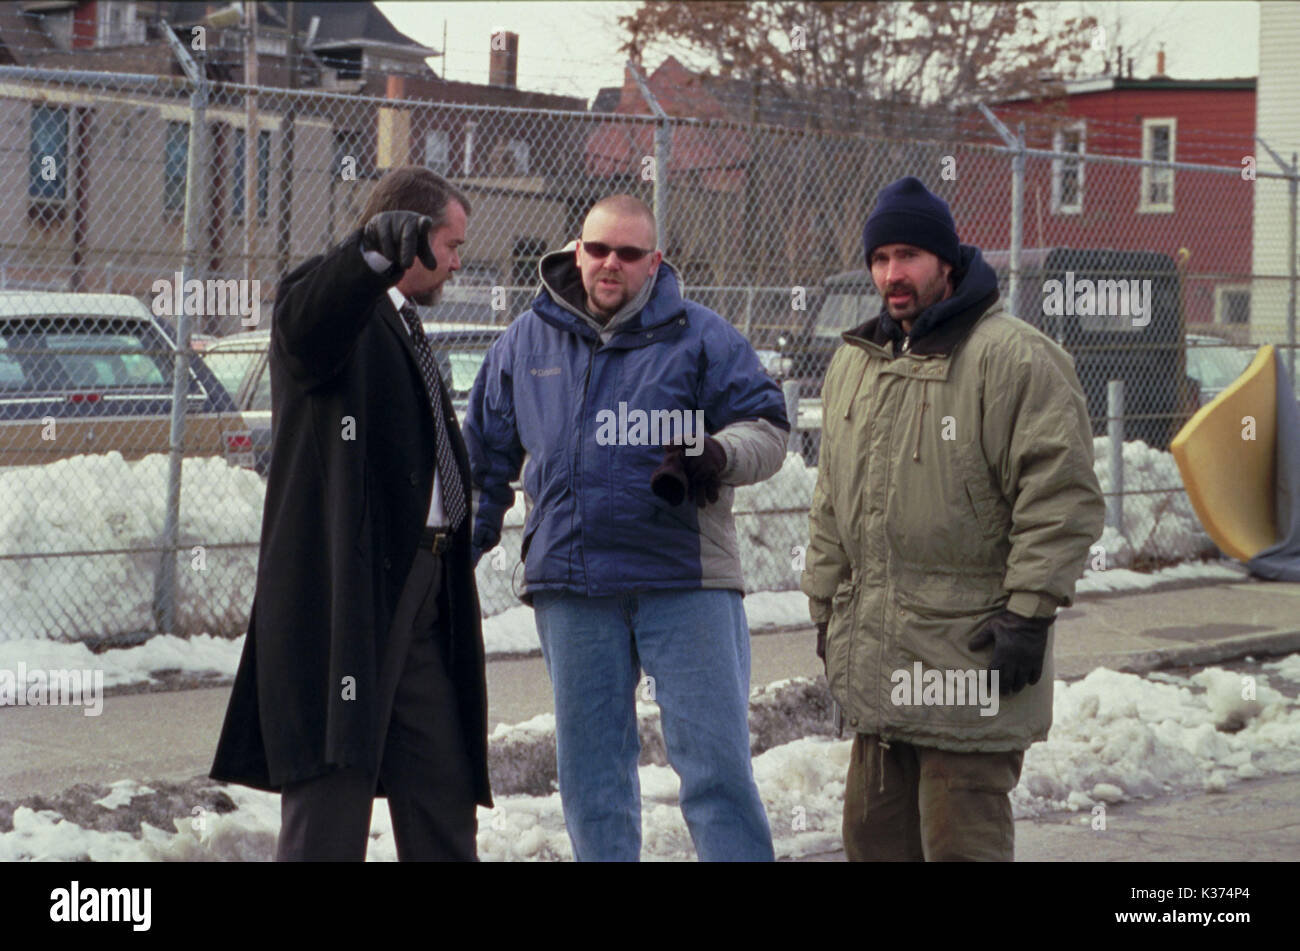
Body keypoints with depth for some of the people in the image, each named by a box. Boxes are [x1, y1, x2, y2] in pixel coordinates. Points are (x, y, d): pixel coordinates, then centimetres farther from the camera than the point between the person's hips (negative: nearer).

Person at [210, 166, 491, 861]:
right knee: (331, 802, -11)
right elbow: (309, 320, -32)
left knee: (443, 792, 12)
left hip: (417, 587, 9)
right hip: (341, 586, -9)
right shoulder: (328, 294, -5)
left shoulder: (400, 326, 26)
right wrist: (381, 246, -50)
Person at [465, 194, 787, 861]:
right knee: (590, 769, 8)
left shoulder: (698, 336, 2)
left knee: (715, 757, -5)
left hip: (685, 580, -3)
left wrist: (717, 457, -18)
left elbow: (766, 427, 2)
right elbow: (486, 456, 22)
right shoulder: (525, 342, 12)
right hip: (570, 588, 3)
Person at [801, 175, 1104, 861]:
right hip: (878, 657, 8)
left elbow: (1061, 494, -14)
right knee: (873, 831, 14)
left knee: (962, 839, -6)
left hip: (969, 650, -8)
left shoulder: (1012, 357, -10)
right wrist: (826, 606, 21)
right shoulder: (854, 362, 15)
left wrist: (1029, 611, -17)